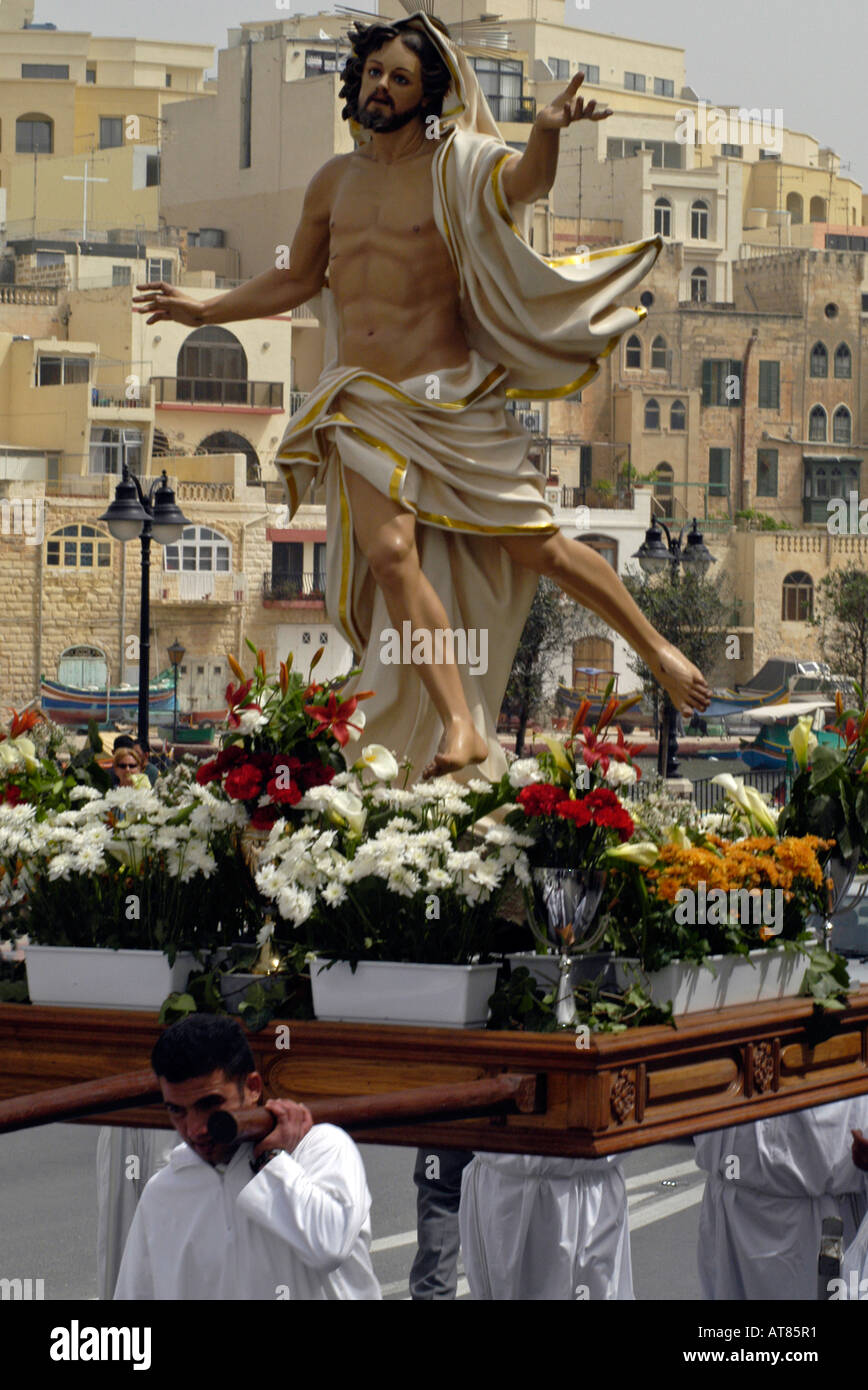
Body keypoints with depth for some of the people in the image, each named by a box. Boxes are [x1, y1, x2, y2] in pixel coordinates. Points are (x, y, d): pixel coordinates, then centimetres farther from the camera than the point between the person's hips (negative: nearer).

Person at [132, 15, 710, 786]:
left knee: (538, 546, -1)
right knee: (390, 553, -19)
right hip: (365, 405, 3)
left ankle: (658, 649, 21)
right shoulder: (336, 181, 12)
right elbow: (297, 280, 26)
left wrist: (547, 134, -46)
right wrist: (204, 310, 24)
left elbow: (525, 183, -25)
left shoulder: (455, 166, -3)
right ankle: (461, 732, -21)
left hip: (451, 400, -3)